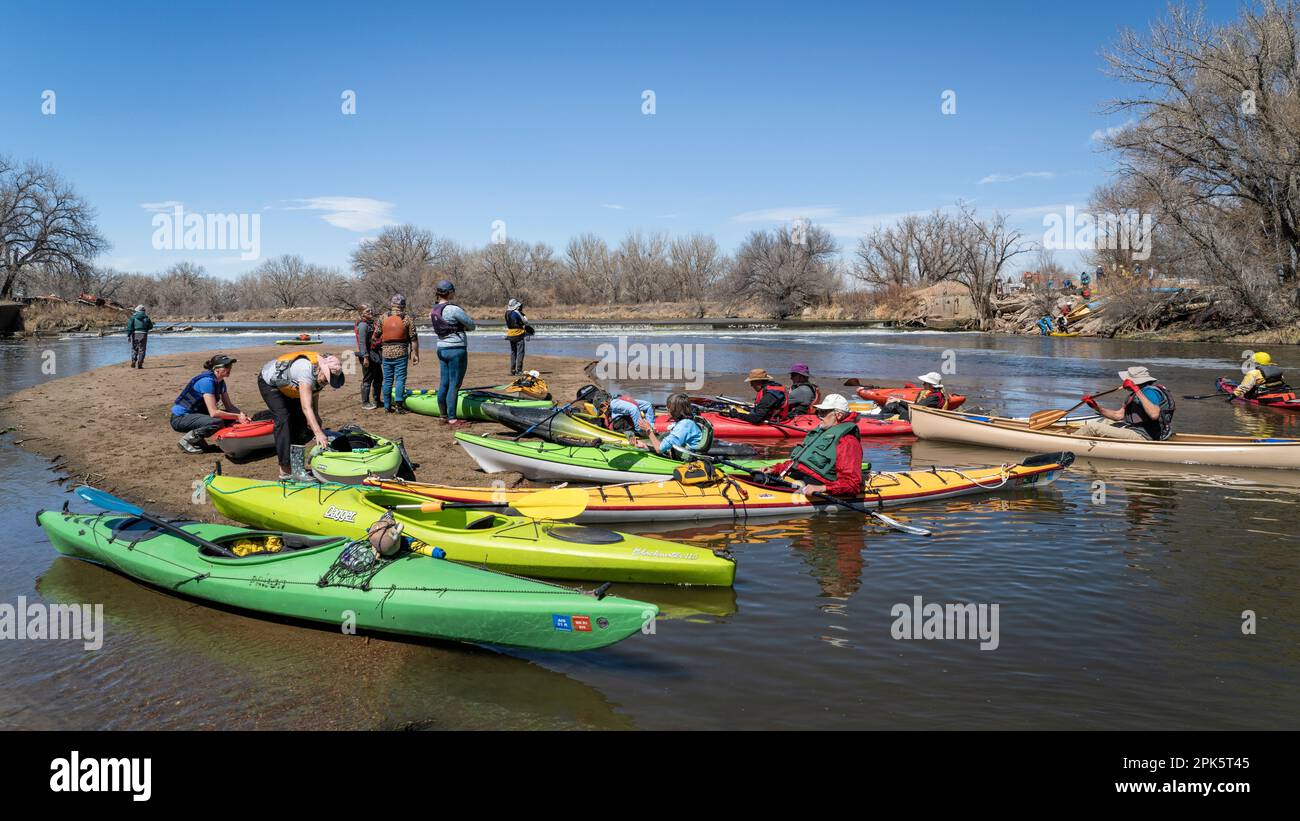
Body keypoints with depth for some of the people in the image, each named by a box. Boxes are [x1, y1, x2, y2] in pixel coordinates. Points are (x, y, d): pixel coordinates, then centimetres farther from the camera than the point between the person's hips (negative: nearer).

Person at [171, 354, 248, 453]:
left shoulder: (220, 382, 3)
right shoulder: (207, 381, -24)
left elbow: (229, 406, 3)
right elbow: (213, 413, -29)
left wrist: (242, 414, -15)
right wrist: (237, 416, -23)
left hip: (195, 414, 9)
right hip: (180, 418, -9)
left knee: (230, 415, -3)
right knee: (217, 422, -30)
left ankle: (197, 438, 8)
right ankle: (186, 441, -10)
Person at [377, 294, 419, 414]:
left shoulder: (383, 318, 4)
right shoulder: (407, 319, -2)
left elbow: (376, 336, 6)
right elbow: (413, 339, -4)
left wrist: (379, 352, 17)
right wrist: (416, 354, 3)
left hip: (386, 352, 2)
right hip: (401, 353, -2)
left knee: (387, 380, 9)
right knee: (400, 379, 0)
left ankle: (387, 406, 13)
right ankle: (399, 404, -9)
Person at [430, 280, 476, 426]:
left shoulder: (434, 311, 8)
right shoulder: (453, 309, -17)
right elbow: (472, 326, -8)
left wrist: (456, 326, 3)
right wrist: (462, 327, 10)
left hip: (441, 349, 8)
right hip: (456, 349, -8)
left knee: (443, 384, 13)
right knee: (454, 385, -2)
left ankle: (443, 416, 21)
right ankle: (452, 418, 2)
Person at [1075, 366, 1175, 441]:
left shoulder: (1150, 391, -16)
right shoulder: (1134, 395, 16)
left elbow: (1154, 415, -35)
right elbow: (1119, 415, 17)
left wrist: (1137, 391, -32)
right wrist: (1096, 407, 6)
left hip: (1142, 436, -11)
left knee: (1093, 427, -15)